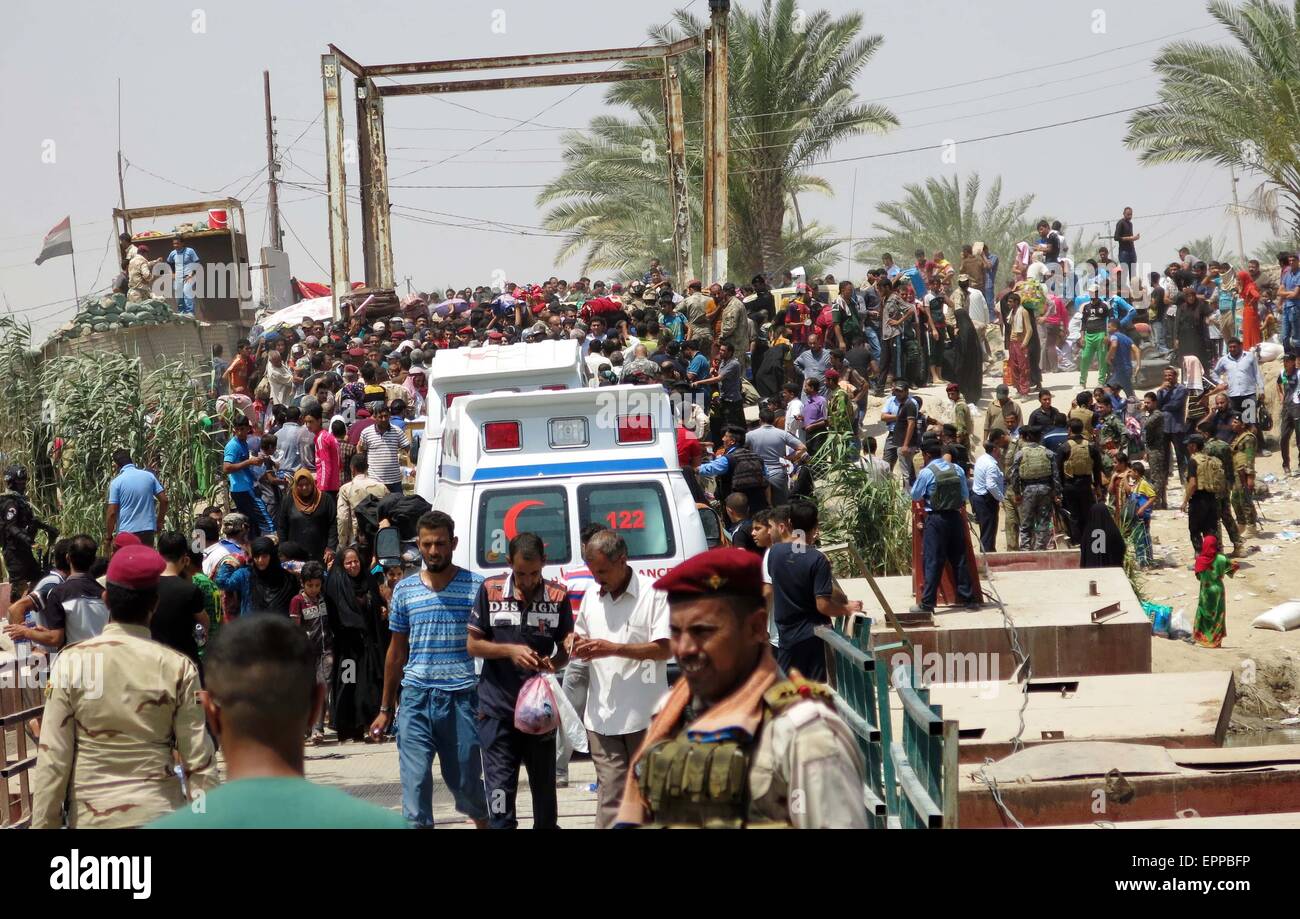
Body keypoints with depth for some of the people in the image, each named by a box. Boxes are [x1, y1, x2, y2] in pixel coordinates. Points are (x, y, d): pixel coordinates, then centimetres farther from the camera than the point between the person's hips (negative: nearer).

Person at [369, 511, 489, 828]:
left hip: (461, 698, -2)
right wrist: (386, 709, 16)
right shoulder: (404, 590, 9)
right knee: (415, 784, -4)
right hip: (415, 698, 2)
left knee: (466, 783, 8)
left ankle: (484, 823, 33)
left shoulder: (475, 587, 0)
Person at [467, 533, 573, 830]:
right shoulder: (490, 591, -2)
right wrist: (510, 651, -14)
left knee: (544, 785, 14)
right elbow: (473, 644, 2)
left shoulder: (557, 596, -1)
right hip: (498, 708, -1)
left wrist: (552, 663, -16)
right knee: (499, 788, -5)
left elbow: (566, 649, 7)